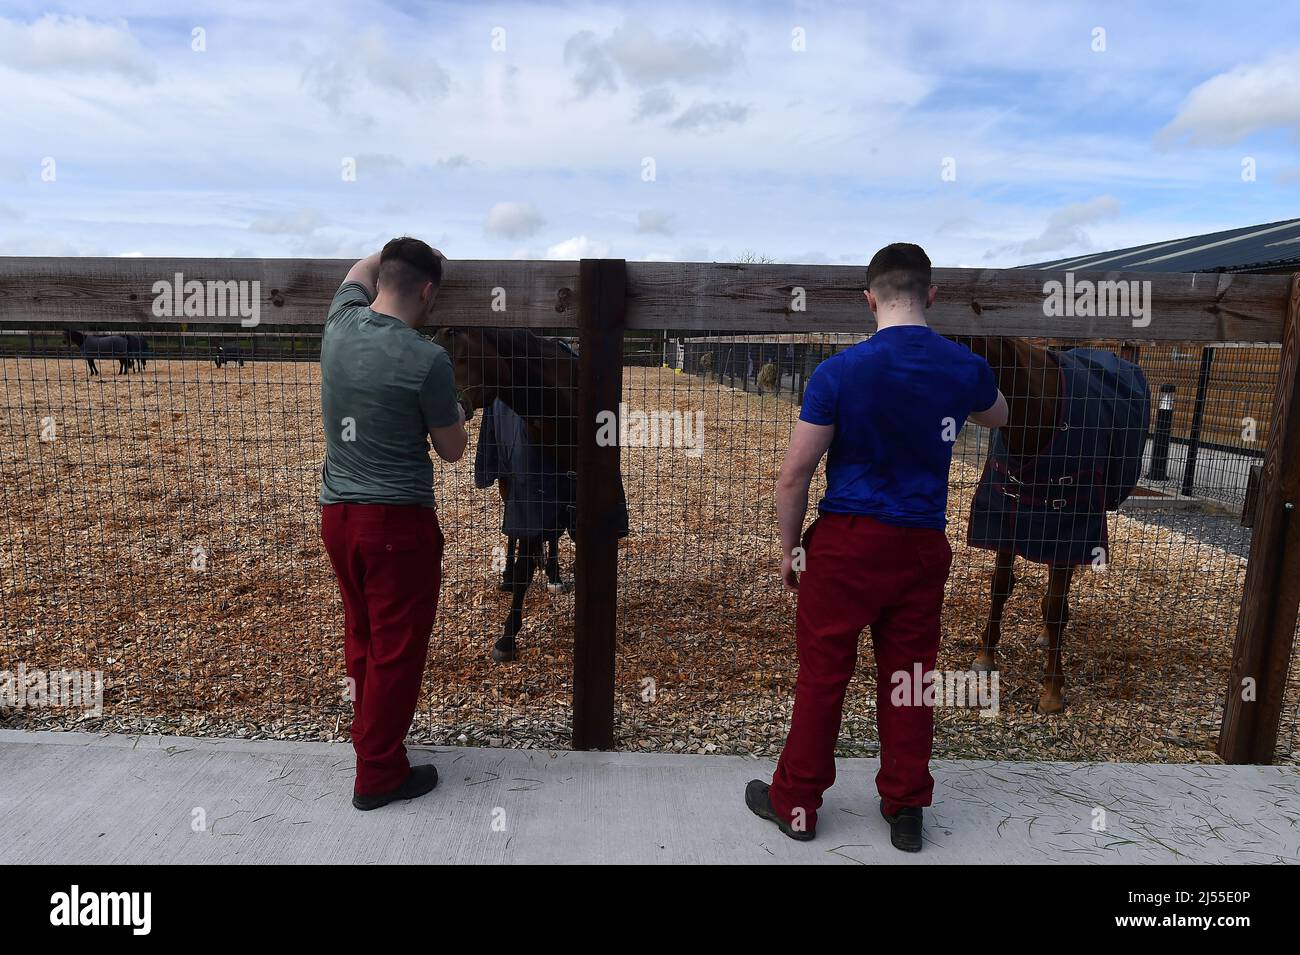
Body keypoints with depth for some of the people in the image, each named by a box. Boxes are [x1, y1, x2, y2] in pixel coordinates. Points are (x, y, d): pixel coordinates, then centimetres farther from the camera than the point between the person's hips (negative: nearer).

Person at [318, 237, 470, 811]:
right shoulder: (426, 360, -18)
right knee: (396, 650, 6)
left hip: (337, 513, 7)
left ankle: (370, 735, 38)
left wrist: (406, 250, 34)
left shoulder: (341, 324, 0)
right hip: (397, 521, -7)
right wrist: (457, 414, 15)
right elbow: (451, 451, -3)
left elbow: (363, 267, 25)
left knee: (361, 635, 21)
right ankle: (378, 775, 19)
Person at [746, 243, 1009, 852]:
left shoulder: (839, 372, -13)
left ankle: (795, 803, 23)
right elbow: (997, 418, 24)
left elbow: (794, 475, -11)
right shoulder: (966, 369, -1)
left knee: (823, 673, 8)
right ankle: (905, 810, 28)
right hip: (923, 547, 4)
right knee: (908, 675, 14)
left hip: (848, 543, -3)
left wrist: (789, 547, 2)